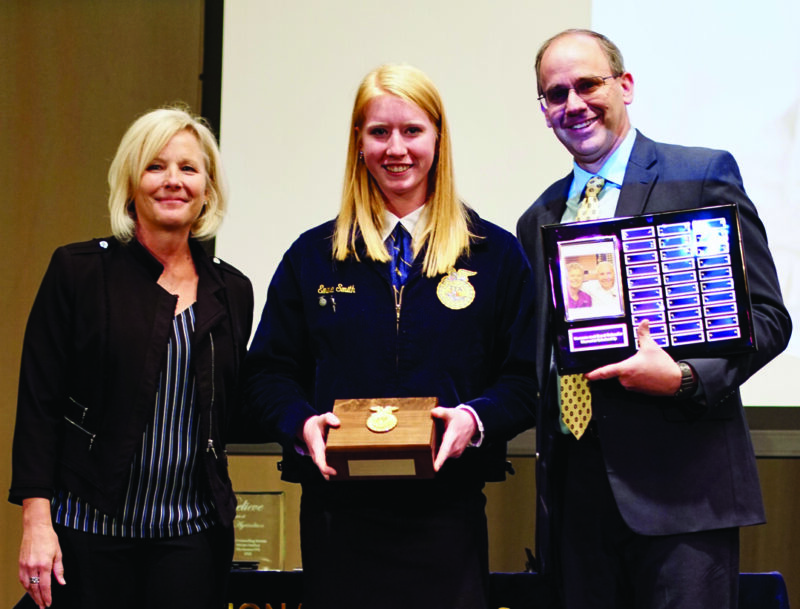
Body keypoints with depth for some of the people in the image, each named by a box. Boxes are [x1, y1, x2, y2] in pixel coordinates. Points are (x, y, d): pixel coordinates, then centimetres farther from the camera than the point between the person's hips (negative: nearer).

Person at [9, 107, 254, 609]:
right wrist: (36, 520, -10)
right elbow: (39, 402, -4)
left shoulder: (232, 290, 9)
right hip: (91, 529, -2)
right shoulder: (78, 270, -1)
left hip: (193, 531, 3)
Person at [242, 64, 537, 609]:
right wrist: (301, 423, -10)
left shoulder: (495, 254, 7)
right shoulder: (312, 256, 11)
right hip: (337, 516, 1)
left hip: (447, 516, -1)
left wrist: (476, 419, -15)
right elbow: (268, 373, 11)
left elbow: (527, 375, 4)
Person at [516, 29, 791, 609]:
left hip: (681, 482, -4)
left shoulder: (705, 175, 1)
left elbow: (766, 316, -2)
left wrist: (686, 377, -18)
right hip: (577, 485, 5)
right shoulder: (541, 218, 17)